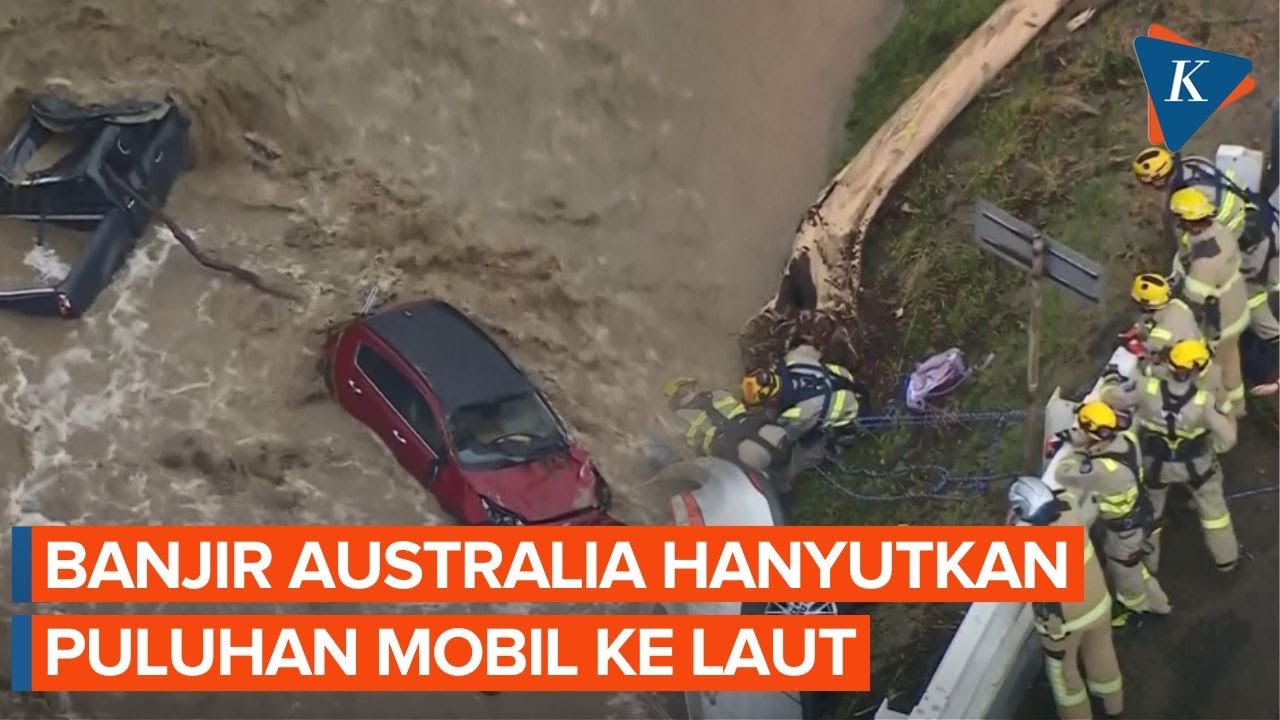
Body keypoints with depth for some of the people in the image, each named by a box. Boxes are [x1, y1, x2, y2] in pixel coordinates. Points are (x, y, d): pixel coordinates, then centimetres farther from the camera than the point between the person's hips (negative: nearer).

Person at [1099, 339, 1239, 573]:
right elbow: (1228, 438, -28)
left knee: (1149, 510, 27)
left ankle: (1148, 562, 47)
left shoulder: (1146, 389, -33)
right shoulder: (1204, 402, -34)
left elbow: (1110, 397, -20)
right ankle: (1226, 558, 47)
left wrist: (1110, 382, 3)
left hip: (1156, 464, 1)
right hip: (1196, 464, -1)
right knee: (1213, 507, 28)